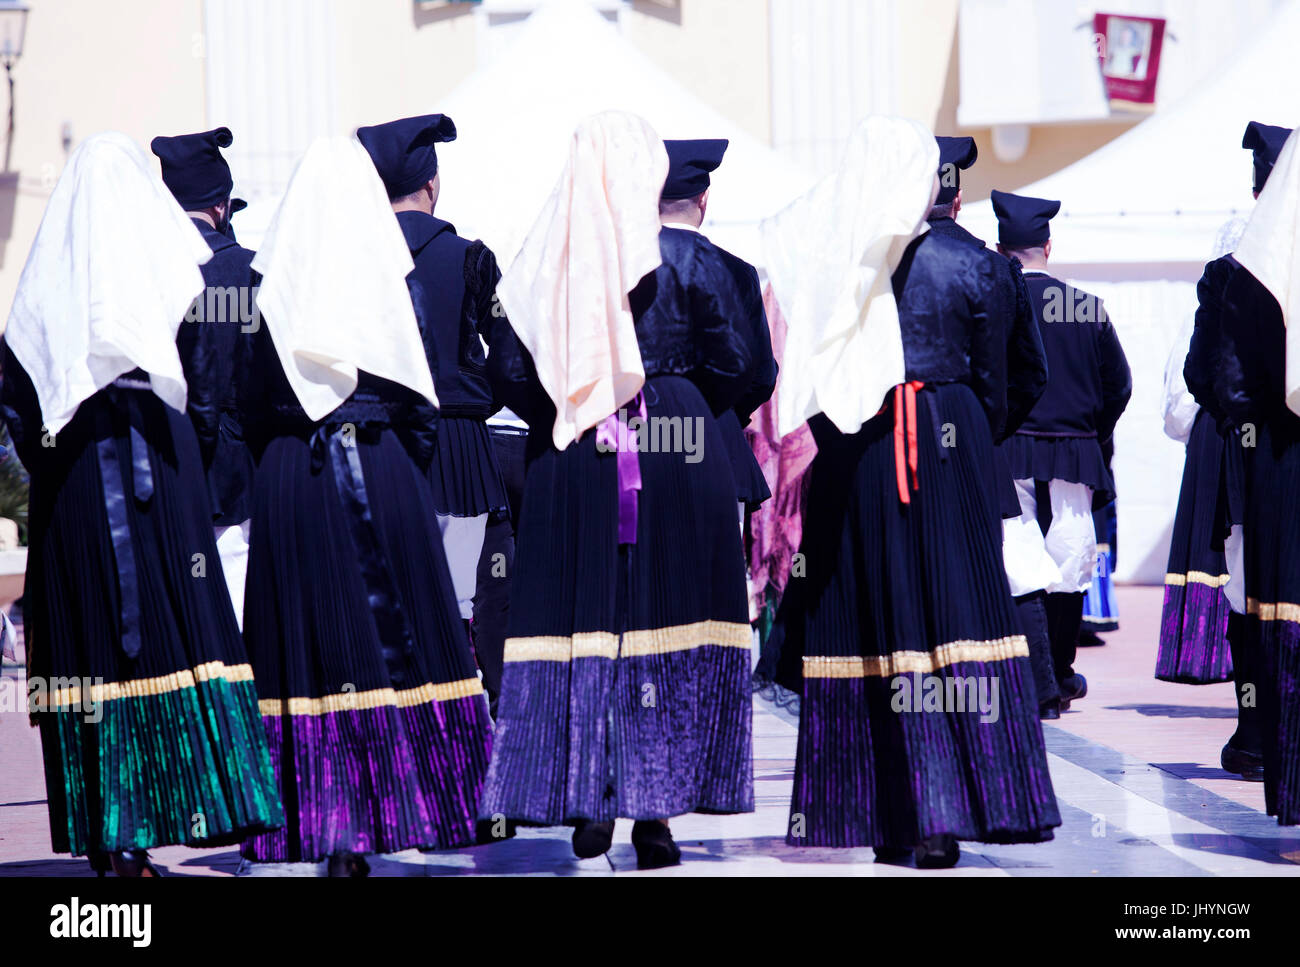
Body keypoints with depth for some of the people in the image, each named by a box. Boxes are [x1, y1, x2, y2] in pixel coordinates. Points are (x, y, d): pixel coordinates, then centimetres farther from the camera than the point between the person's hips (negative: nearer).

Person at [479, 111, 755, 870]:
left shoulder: (543, 260, 2)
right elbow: (733, 367, -3)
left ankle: (587, 803, 7)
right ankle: (654, 809, 0)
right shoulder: (689, 260, -3)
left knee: (580, 617, 7)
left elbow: (511, 372, 1)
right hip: (677, 456, -2)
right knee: (666, 621, 1)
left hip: (572, 464, 2)